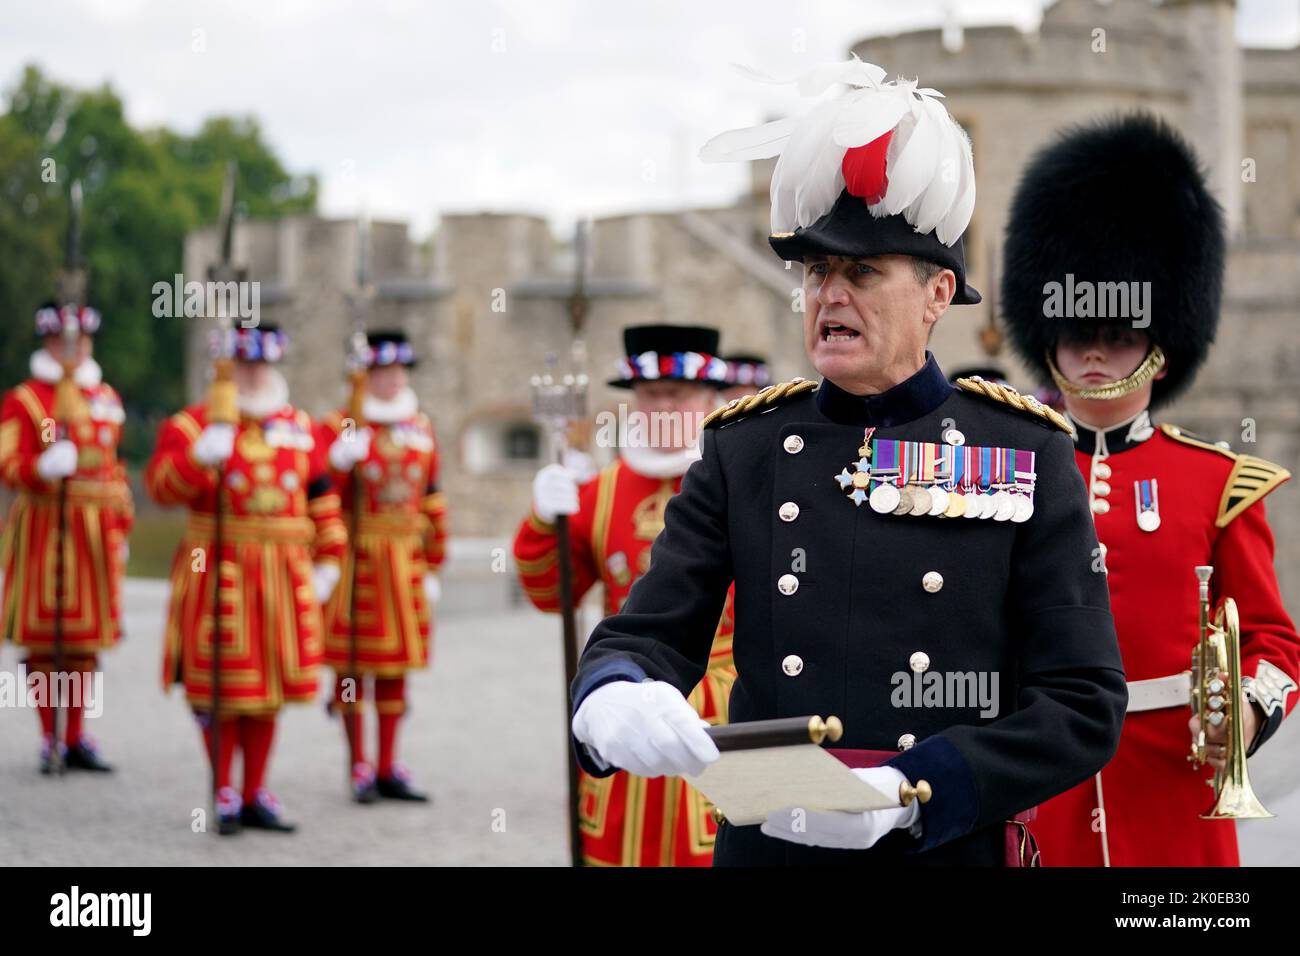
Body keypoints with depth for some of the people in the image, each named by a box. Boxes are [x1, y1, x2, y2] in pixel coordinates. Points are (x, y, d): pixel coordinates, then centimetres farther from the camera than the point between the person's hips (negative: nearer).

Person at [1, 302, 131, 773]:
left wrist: (121, 526, 16)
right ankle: (50, 738, 6)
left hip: (97, 534, 5)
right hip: (45, 529, -5)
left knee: (87, 638, 7)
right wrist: (45, 467, -30)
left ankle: (77, 738, 14)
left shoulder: (106, 398, 15)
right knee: (44, 639, -1)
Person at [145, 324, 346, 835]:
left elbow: (322, 498, 16)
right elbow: (161, 485, -16)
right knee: (221, 685, 0)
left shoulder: (300, 427, 13)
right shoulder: (192, 424, -2)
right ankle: (223, 792, 12)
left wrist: (327, 560, 10)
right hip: (218, 575, -4)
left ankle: (255, 795, 16)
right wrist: (199, 457, -33)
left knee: (269, 684, 7)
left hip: (284, 576, 4)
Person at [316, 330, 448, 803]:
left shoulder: (420, 428, 11)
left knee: (397, 666, 8)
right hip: (354, 562, -4)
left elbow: (433, 502, 13)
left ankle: (389, 768, 15)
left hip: (406, 563, 4)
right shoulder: (337, 428, -3)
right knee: (352, 665, 0)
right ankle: (359, 768, 8)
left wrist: (433, 567, 12)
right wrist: (340, 461, -26)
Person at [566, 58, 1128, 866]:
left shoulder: (1028, 457, -4)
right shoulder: (743, 451, 3)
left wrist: (905, 796, -22)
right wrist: (614, 699, -27)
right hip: (767, 845, 2)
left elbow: (1086, 706, -8)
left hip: (956, 848, -2)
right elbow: (652, 633, -3)